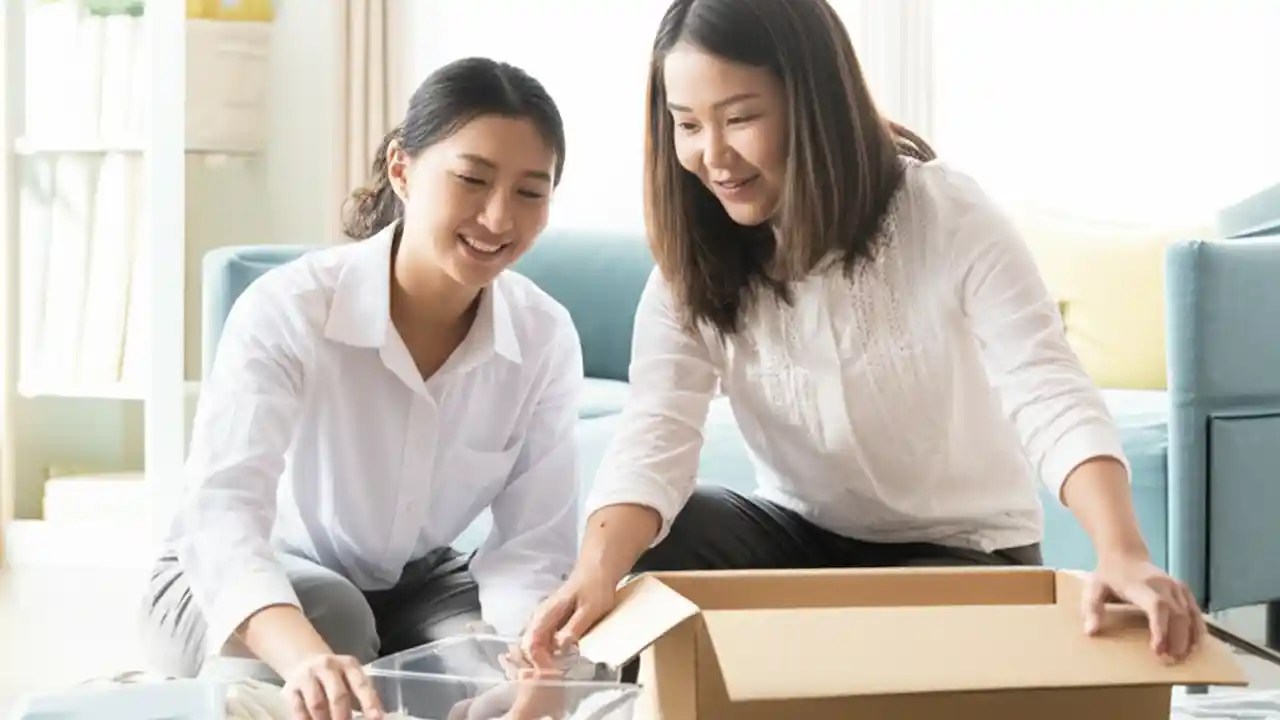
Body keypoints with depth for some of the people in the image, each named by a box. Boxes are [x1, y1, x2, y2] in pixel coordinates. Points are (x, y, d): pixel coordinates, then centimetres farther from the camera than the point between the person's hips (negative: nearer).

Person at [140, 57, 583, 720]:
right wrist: (306, 655, -66)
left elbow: (534, 546, -19)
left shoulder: (546, 338, -17)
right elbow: (222, 512, -45)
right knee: (327, 614, -36)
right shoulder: (286, 310, -31)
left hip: (411, 585, 4)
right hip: (234, 586, -3)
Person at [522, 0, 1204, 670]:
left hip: (964, 548, -3)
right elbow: (654, 435, -26)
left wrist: (1122, 554, -52)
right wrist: (595, 576, -48)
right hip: (802, 537, 3)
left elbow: (1052, 399, -31)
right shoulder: (692, 270, -10)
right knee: (652, 544, -25)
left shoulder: (948, 219, -20)